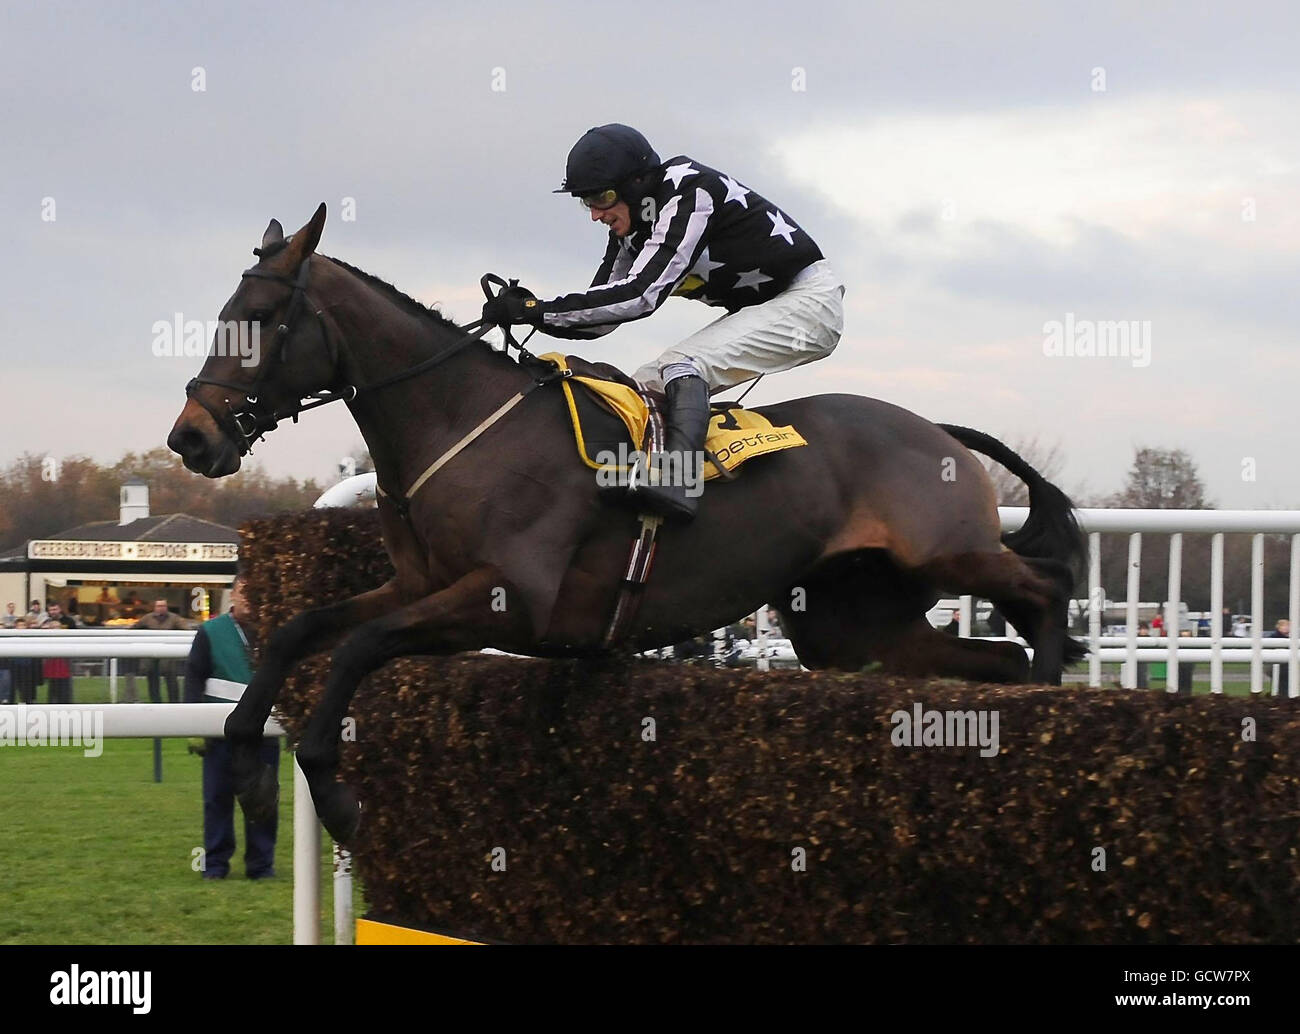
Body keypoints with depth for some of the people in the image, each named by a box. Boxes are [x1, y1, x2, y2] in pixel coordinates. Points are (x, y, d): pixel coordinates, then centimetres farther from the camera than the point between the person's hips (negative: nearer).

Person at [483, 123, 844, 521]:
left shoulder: (691, 191, -24)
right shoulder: (631, 225, 4)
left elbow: (640, 294, -32)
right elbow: (600, 319, 6)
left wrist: (538, 309, -33)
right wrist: (528, 310, -13)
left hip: (809, 299, -10)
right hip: (758, 310, 10)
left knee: (680, 367, -28)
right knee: (645, 384, 3)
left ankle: (679, 481, -45)